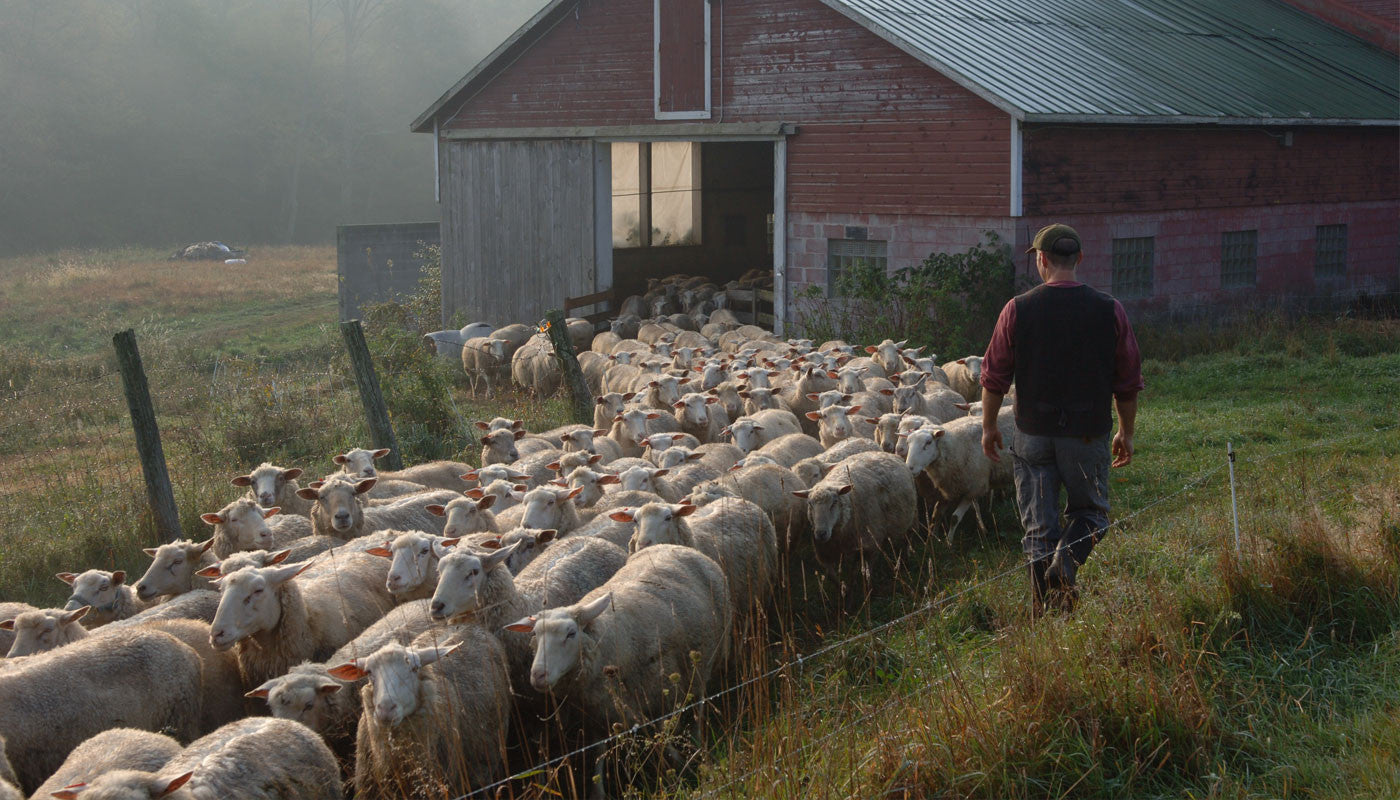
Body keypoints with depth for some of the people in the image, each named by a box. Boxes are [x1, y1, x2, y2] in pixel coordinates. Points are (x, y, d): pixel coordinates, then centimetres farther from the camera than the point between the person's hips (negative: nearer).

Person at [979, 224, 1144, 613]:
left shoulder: (1018, 309, -5)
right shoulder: (1109, 311, -3)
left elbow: (995, 376, 0)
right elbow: (1128, 382, 3)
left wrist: (989, 426, 14)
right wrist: (1126, 433, 16)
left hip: (1033, 433, 0)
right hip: (1088, 434, 0)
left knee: (1038, 525, 9)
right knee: (1089, 511, 17)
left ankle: (1044, 605, 6)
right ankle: (1065, 565, -10)